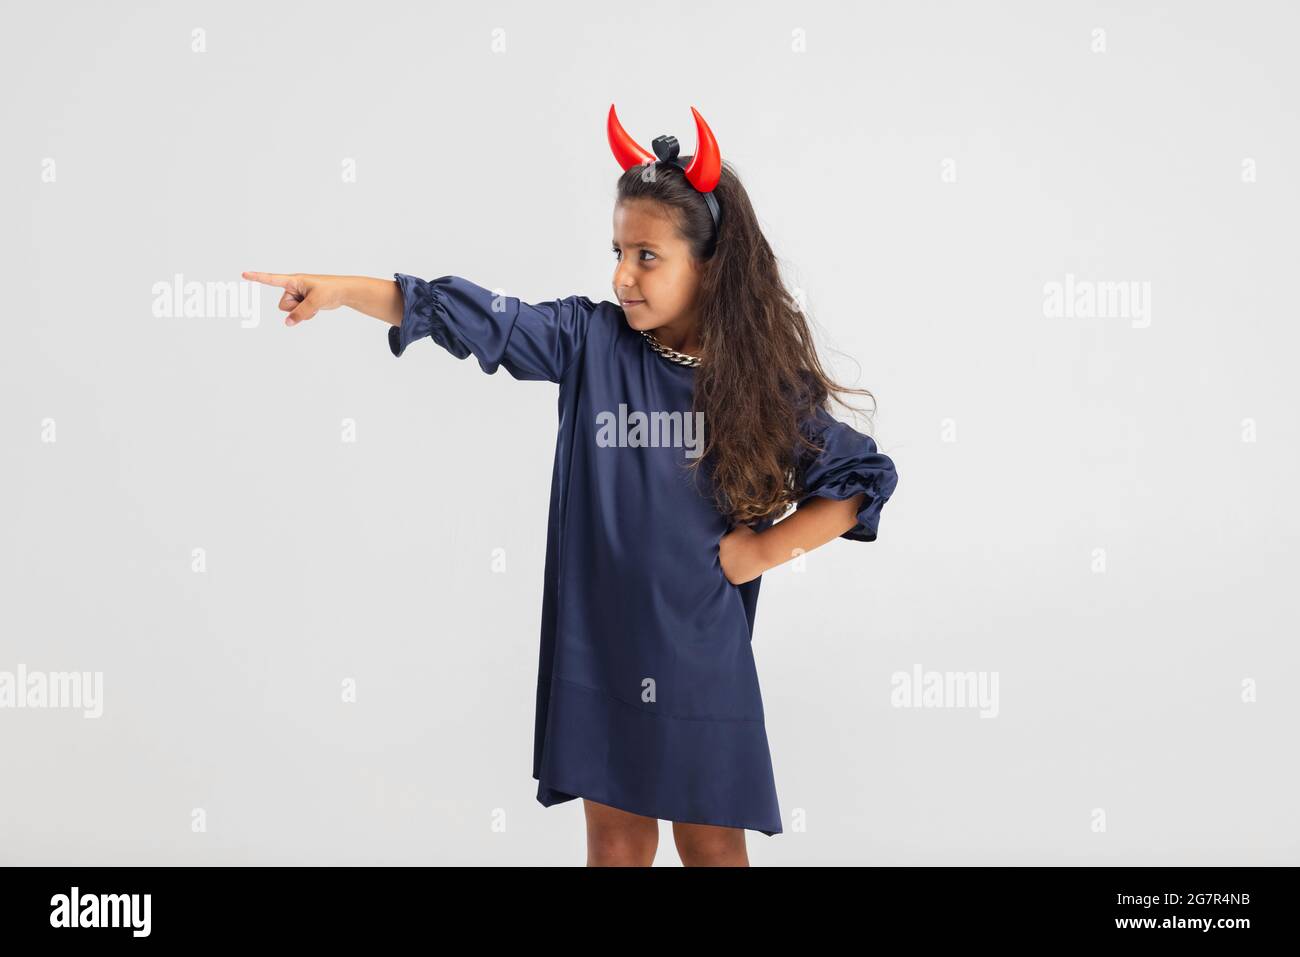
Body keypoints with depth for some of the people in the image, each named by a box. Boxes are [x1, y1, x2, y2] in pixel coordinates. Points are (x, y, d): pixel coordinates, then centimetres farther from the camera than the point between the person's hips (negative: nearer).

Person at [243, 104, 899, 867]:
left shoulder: (760, 376, -6)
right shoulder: (591, 341, -4)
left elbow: (866, 476, -1)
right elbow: (477, 316, -12)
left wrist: (768, 548, -8)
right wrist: (341, 290, -20)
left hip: (702, 654, -1)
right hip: (600, 646, 1)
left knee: (711, 842, 11)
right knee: (617, 837, 11)